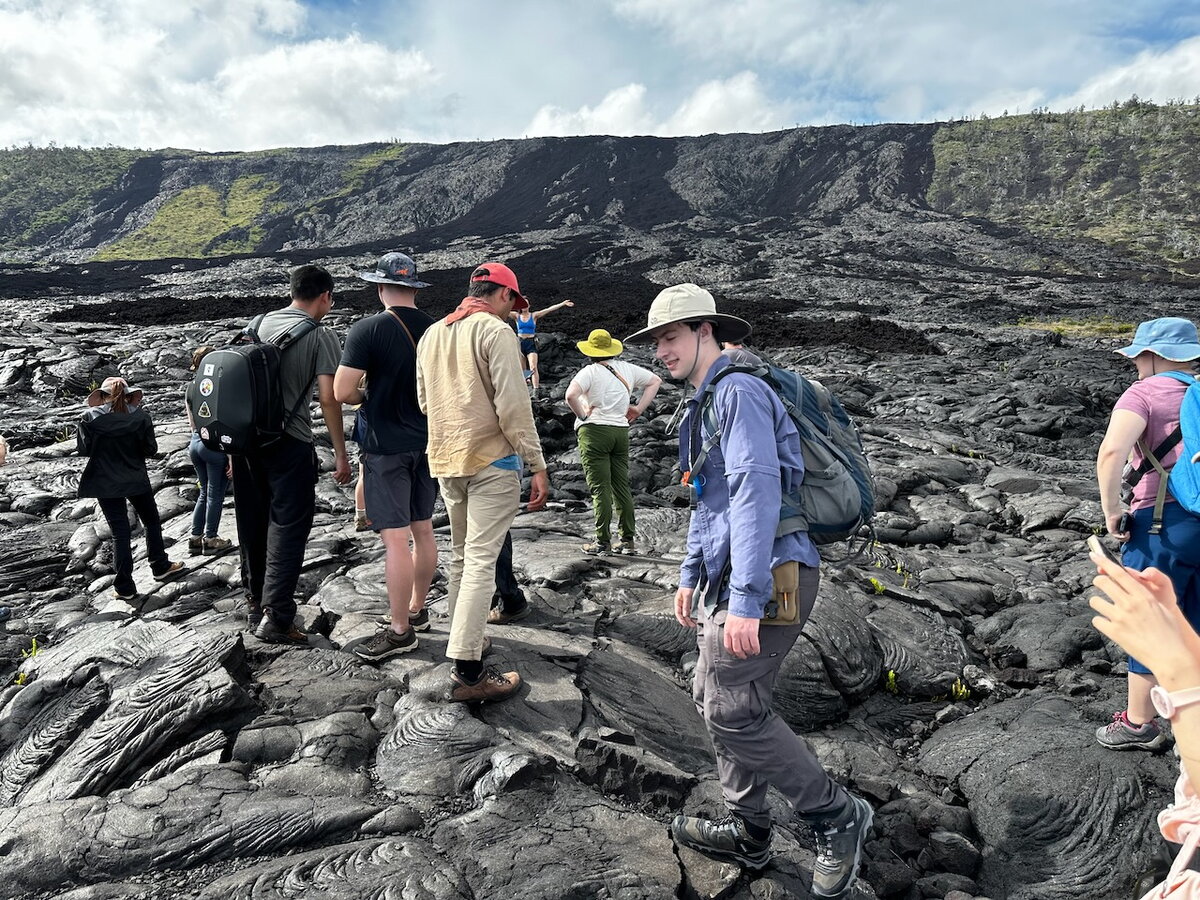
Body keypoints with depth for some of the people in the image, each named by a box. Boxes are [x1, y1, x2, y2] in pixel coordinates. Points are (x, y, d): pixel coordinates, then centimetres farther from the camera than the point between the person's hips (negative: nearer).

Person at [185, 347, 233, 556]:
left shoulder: (190, 388, 7)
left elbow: (192, 423, 14)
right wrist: (231, 456, -14)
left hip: (195, 443, 7)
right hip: (214, 444, -7)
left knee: (204, 492, 18)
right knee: (216, 494, 6)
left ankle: (195, 538, 20)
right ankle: (210, 540, 13)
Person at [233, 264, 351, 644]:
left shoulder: (261, 323, 10)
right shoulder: (320, 335, -8)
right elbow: (329, 399, -14)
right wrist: (340, 454, -8)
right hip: (289, 442, -6)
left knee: (253, 523, 16)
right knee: (288, 526, 0)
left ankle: (255, 602, 28)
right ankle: (275, 616, -3)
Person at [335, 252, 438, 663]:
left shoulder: (368, 329, -12)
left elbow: (342, 392, -16)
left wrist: (367, 397, 4)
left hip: (385, 447, -6)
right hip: (427, 443, 7)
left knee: (395, 538, -3)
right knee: (423, 530, 15)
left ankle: (400, 631, 3)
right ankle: (417, 609, 29)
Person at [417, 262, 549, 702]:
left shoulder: (432, 334, 13)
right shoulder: (496, 331, -10)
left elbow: (425, 401, 19)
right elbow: (513, 405, -16)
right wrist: (537, 465, -13)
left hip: (444, 459, 7)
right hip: (491, 459, -7)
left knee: (462, 554, 18)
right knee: (482, 560, -6)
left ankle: (463, 641, 28)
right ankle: (468, 671, -6)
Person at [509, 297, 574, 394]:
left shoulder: (534, 315, 4)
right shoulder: (517, 316, 6)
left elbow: (549, 309, -3)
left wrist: (563, 303, -9)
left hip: (531, 344, -2)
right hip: (520, 343, 2)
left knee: (533, 368, -15)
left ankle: (536, 392, -20)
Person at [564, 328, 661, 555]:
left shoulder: (590, 371, -7)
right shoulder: (627, 369, 11)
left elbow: (571, 395, -22)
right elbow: (655, 380, 22)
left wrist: (582, 414, -6)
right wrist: (639, 409, 16)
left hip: (594, 431, -5)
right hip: (621, 432, 5)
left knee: (600, 488, -3)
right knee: (622, 487, 10)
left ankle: (603, 541, -1)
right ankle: (628, 541, 12)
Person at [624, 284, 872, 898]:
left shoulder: (739, 392, -14)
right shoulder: (705, 403, 19)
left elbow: (756, 491, -24)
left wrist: (744, 601, -28)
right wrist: (691, 575, 25)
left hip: (767, 575, -10)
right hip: (727, 574, 10)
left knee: (734, 711, -8)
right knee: (712, 698, 14)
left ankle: (837, 818, 11)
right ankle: (747, 832, 29)